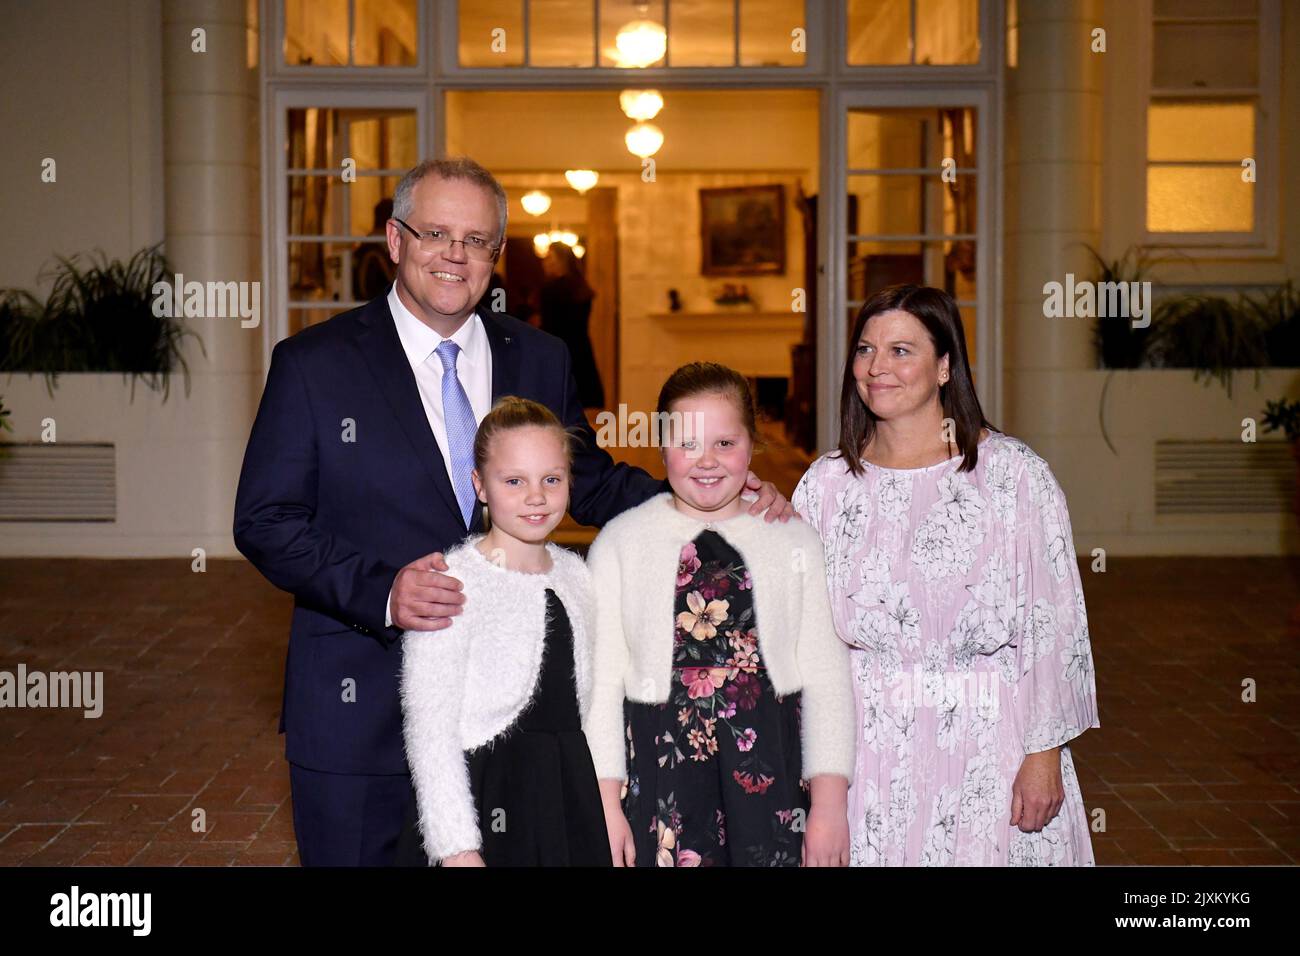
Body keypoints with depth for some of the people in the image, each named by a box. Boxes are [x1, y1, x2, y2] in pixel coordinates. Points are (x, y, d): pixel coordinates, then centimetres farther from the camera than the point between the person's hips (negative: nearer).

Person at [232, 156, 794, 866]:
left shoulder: (541, 361, 6)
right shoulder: (312, 363, -4)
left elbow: (590, 483, 15)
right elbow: (265, 521, -6)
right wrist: (380, 590, -22)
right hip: (360, 711, -2)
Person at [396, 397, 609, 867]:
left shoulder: (574, 574, 6)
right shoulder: (451, 584, -14)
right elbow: (430, 731, -15)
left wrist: (607, 805, 11)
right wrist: (457, 847, -17)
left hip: (571, 804, 6)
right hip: (484, 805, -5)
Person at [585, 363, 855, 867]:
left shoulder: (795, 542, 4)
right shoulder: (620, 543, 2)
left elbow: (827, 679, 2)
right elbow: (600, 683, 1)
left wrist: (829, 802, -3)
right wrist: (605, 805, -3)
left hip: (771, 775, 1)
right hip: (660, 778, -1)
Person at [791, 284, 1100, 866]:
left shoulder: (1013, 473, -6)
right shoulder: (827, 483, 5)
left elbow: (1053, 623, -6)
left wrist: (1044, 755, -9)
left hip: (986, 744, -2)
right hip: (867, 748, 3)